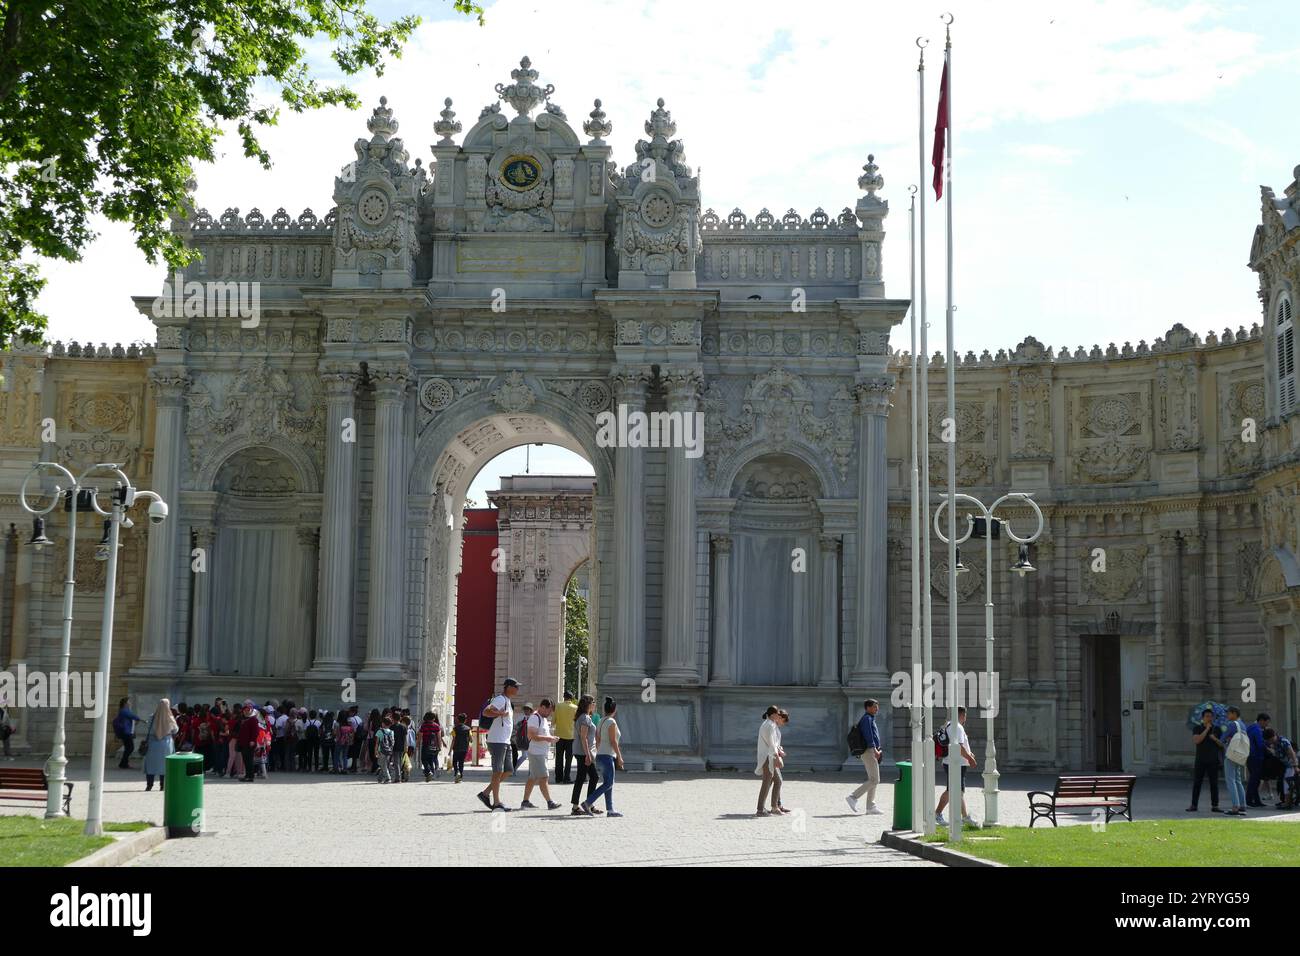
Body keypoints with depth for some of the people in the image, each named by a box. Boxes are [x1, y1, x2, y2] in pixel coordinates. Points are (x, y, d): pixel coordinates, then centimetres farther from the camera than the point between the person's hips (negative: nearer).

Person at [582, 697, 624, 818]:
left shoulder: (601, 721, 12)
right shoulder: (611, 722, -13)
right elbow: (613, 741, -16)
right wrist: (619, 757, -11)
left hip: (600, 755, 9)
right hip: (607, 756, -9)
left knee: (608, 783, 10)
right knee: (608, 784, -6)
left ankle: (610, 810, 10)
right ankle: (587, 803, -11)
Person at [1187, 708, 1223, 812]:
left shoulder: (1217, 729, 7)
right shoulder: (1197, 729, 2)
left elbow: (1222, 744, 5)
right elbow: (1196, 741, -14)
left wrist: (1215, 739, -15)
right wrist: (1207, 729, -14)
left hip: (1213, 761, 1)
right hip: (1200, 760, -1)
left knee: (1214, 783, -1)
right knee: (1196, 783, -1)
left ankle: (1214, 806, 1)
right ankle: (1193, 805, 2)